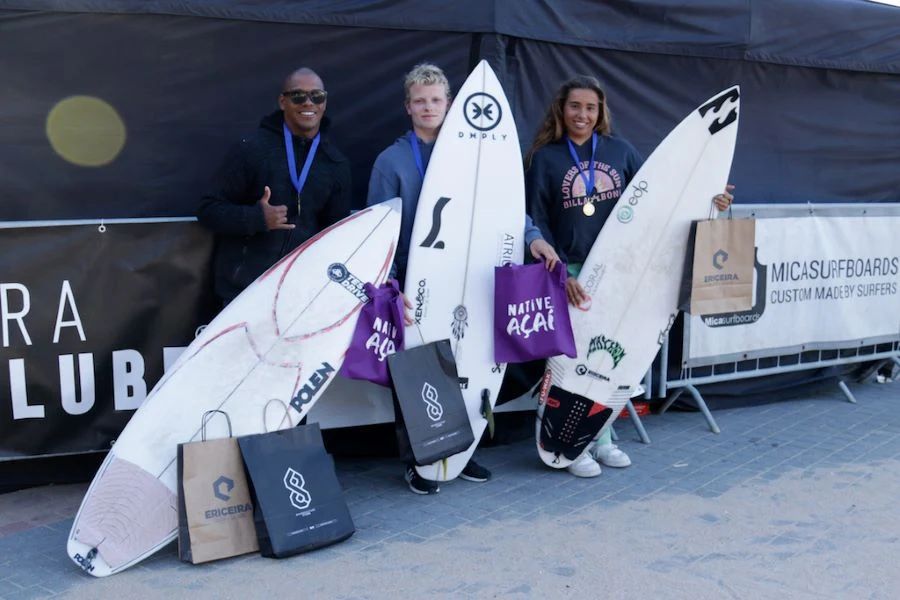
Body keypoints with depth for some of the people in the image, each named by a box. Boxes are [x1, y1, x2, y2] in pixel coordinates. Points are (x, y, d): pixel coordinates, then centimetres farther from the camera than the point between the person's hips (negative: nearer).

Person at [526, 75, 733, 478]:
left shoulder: (620, 151, 7)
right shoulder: (544, 158, -2)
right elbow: (536, 222, -5)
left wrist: (708, 200, -2)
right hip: (571, 273, -3)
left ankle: (602, 438, 23)